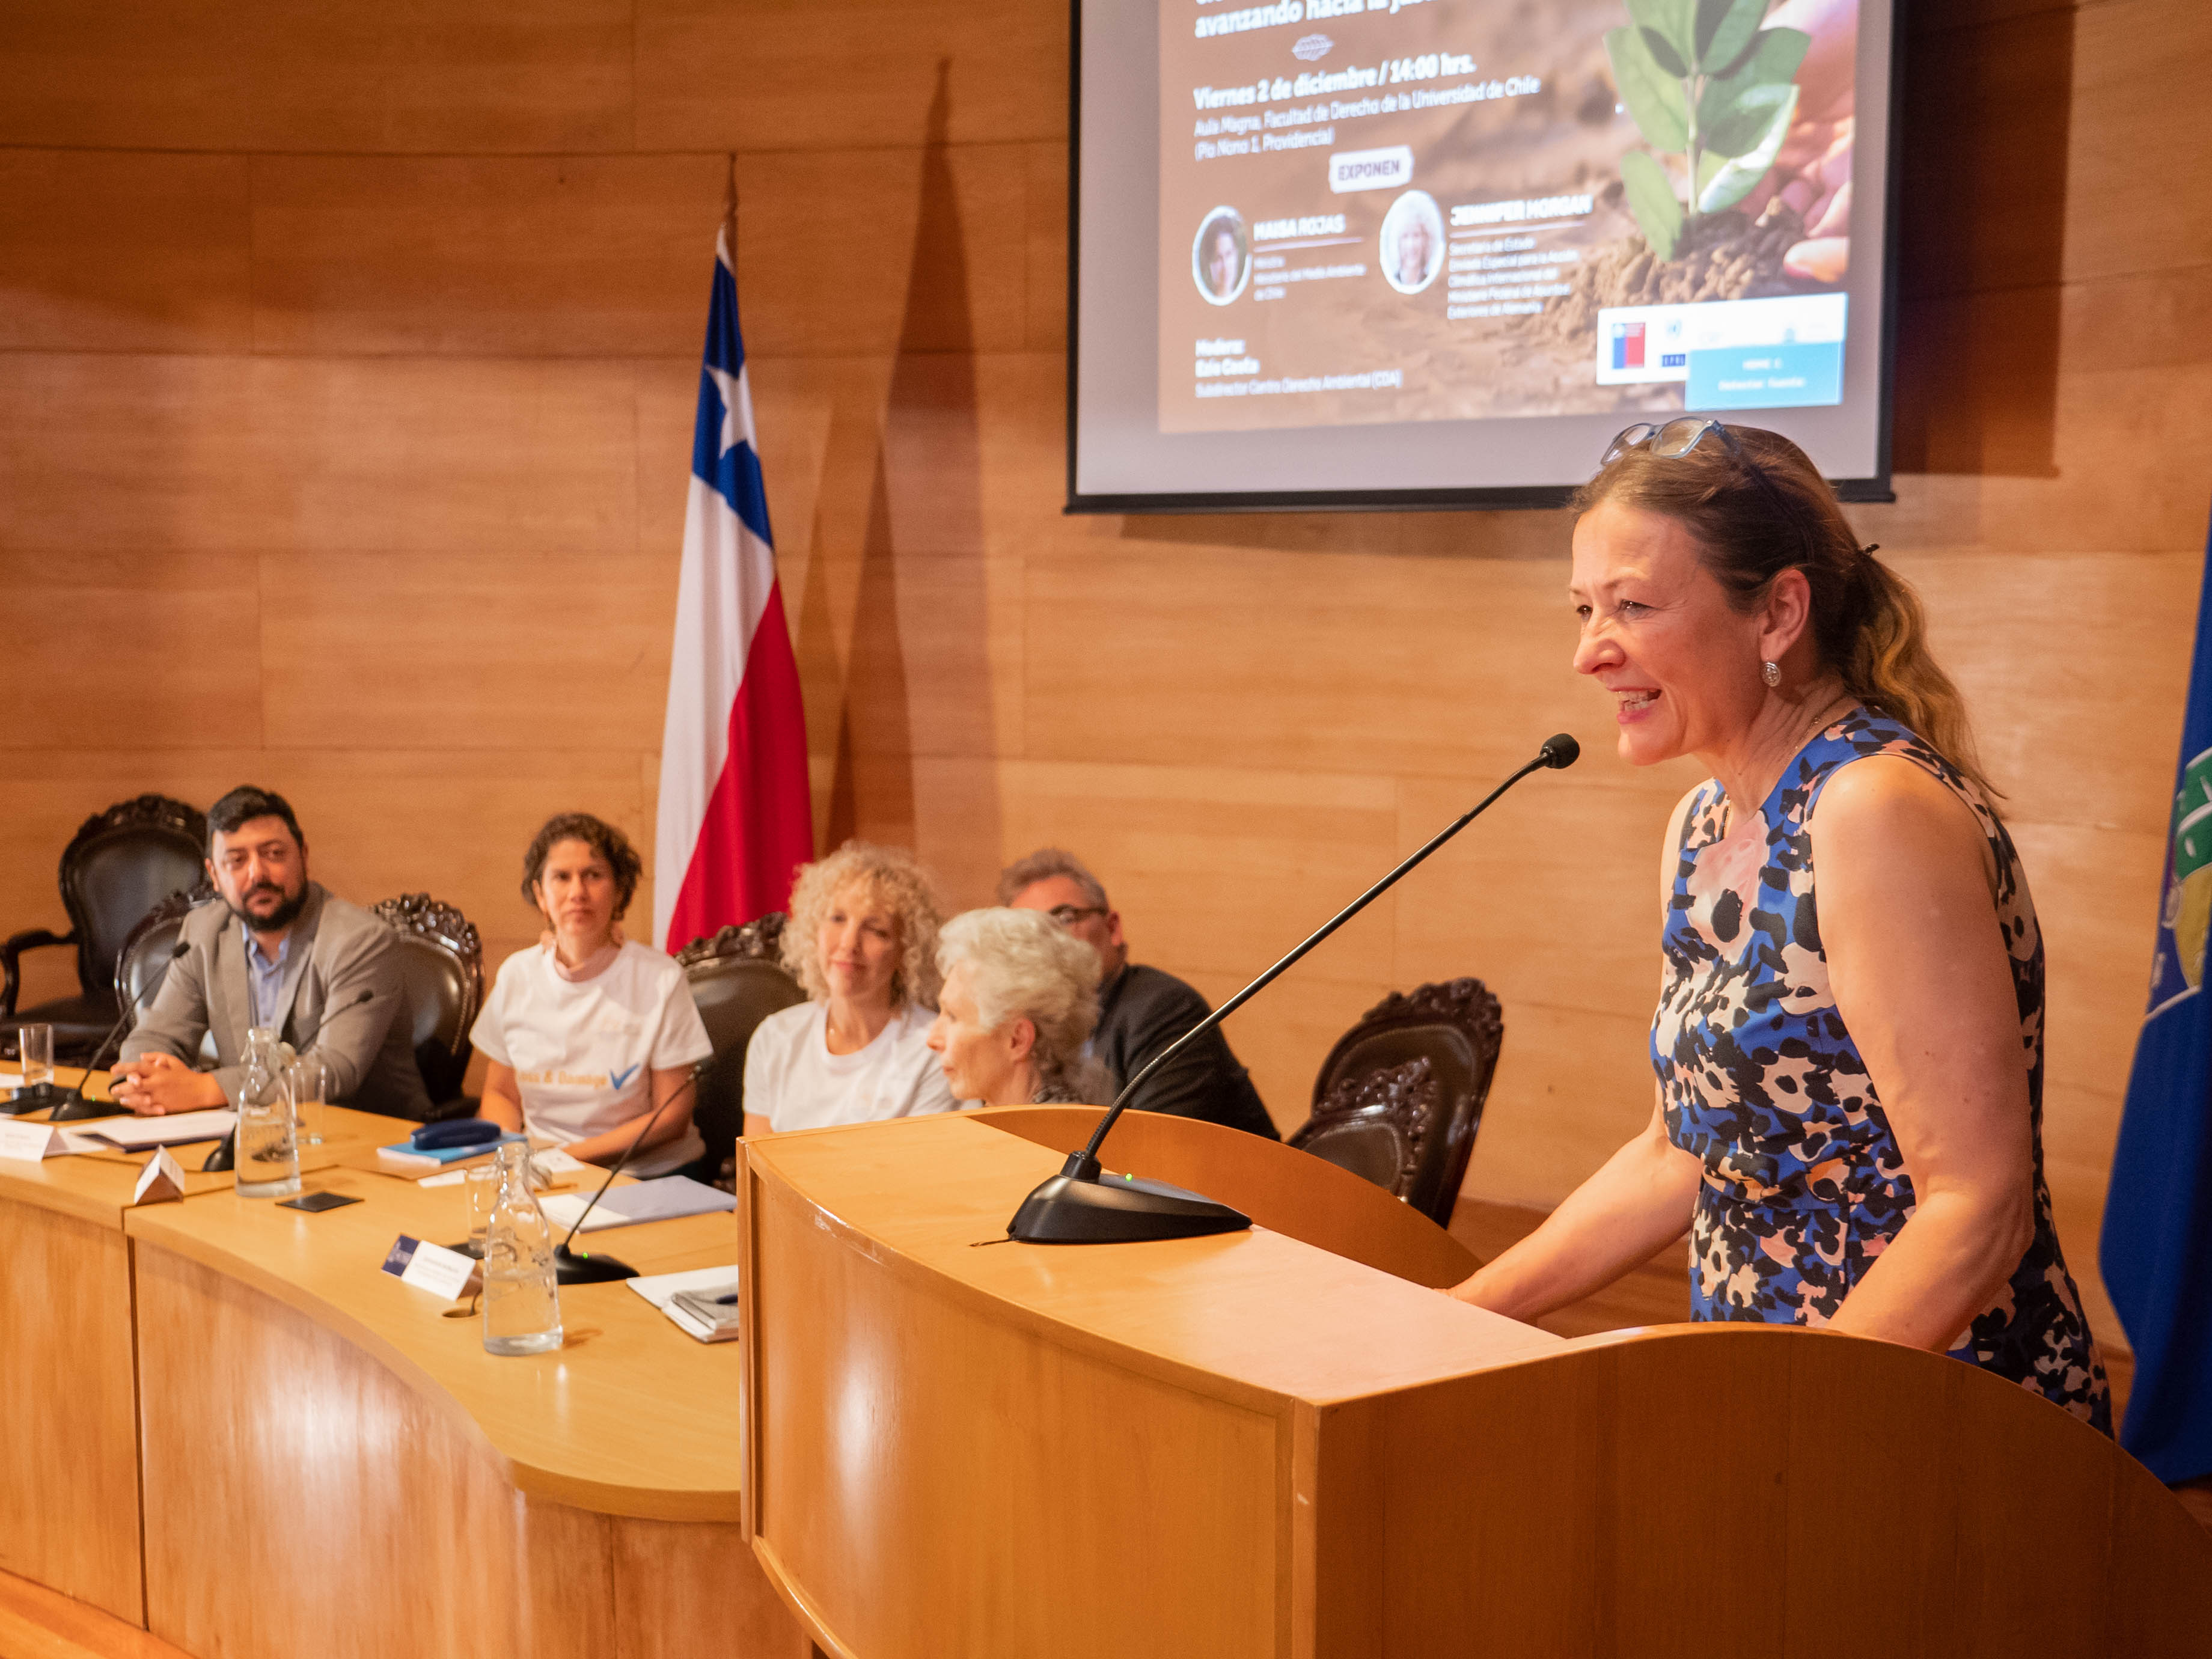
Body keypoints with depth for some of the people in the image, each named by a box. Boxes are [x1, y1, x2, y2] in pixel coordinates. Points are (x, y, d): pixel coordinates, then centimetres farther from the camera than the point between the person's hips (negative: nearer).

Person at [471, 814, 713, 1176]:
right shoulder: (516, 975, 6)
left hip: (648, 1174, -4)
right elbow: (500, 1095, 14)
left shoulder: (660, 980, -7)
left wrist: (567, 1156, -14)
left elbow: (672, 1117, -6)